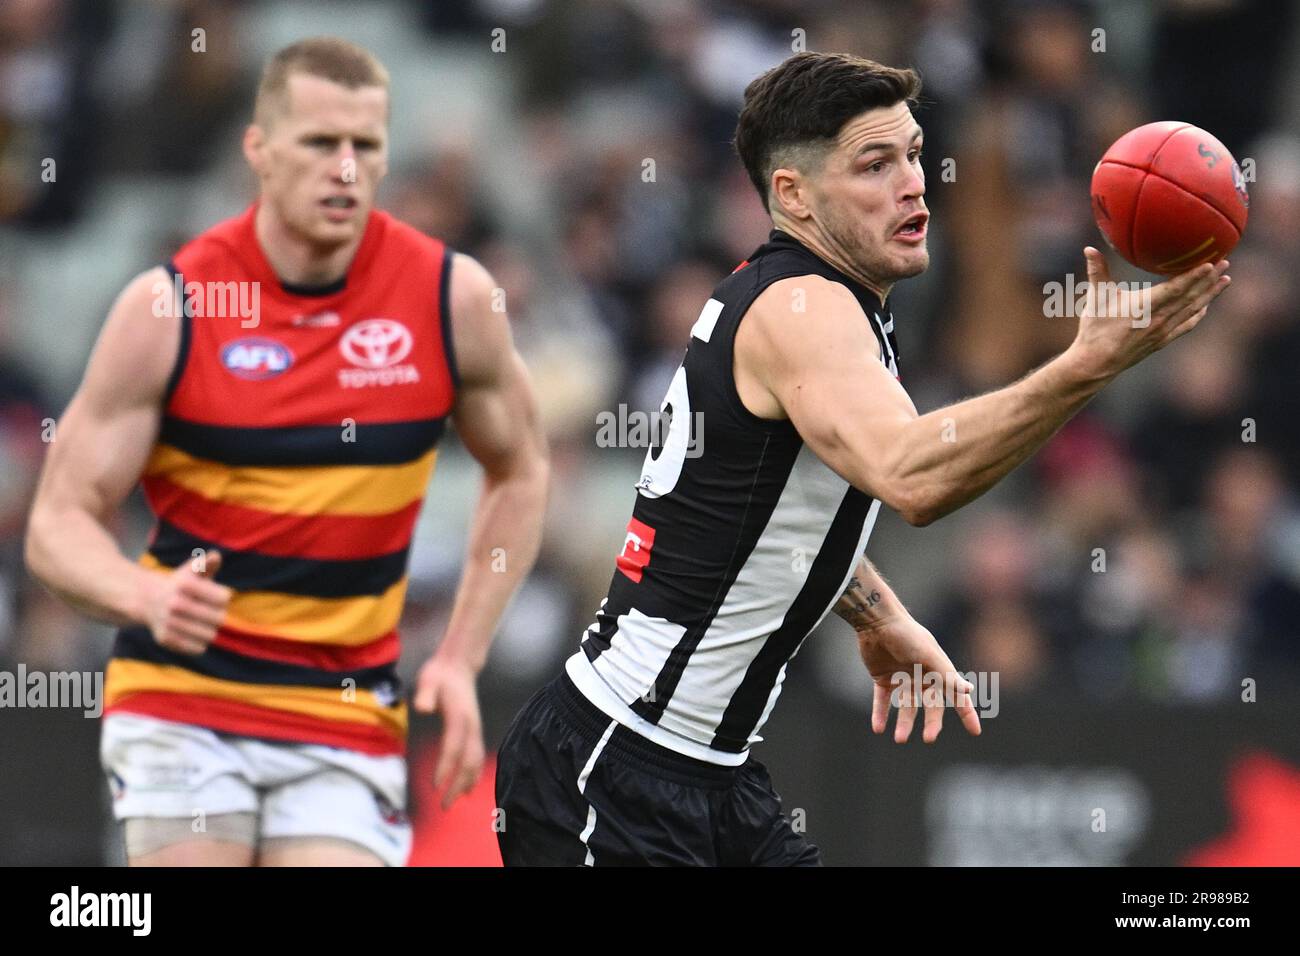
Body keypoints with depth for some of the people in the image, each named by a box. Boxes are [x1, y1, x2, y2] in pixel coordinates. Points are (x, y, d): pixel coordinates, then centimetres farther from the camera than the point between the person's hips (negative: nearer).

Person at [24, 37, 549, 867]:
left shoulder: (453, 298, -3)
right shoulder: (167, 306, -8)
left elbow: (521, 472, 14)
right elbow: (58, 523, -4)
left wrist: (460, 660, 5)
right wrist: (148, 595, -26)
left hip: (349, 721, 2)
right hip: (181, 705, -2)